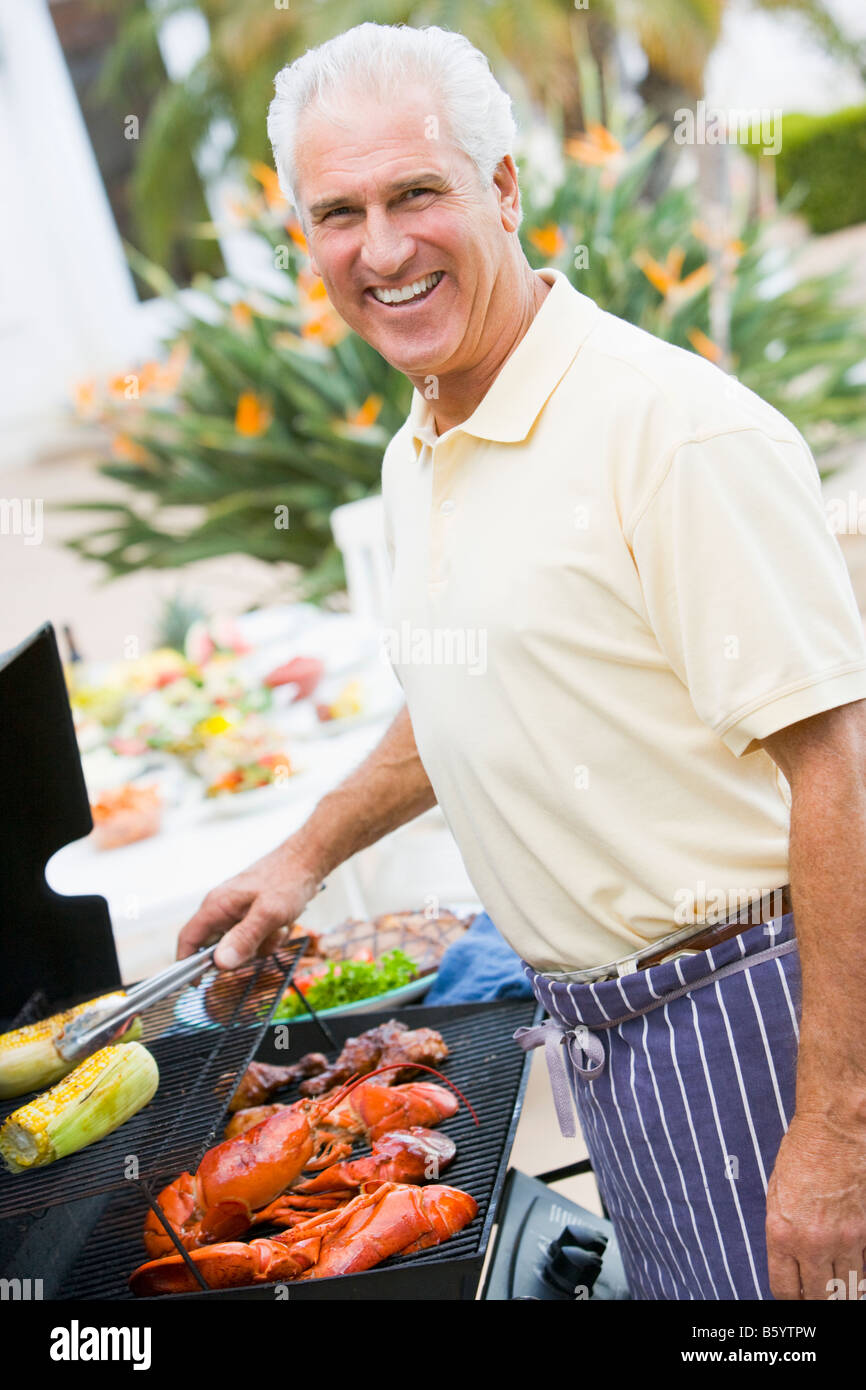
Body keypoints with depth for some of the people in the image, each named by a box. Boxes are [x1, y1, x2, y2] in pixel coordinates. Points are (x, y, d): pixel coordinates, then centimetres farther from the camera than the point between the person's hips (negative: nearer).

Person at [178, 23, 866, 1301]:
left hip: (743, 1019, -7)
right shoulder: (413, 463, 7)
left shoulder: (680, 428, -21)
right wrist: (308, 857, 24)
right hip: (596, 1028, 8)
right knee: (666, 1284, 20)